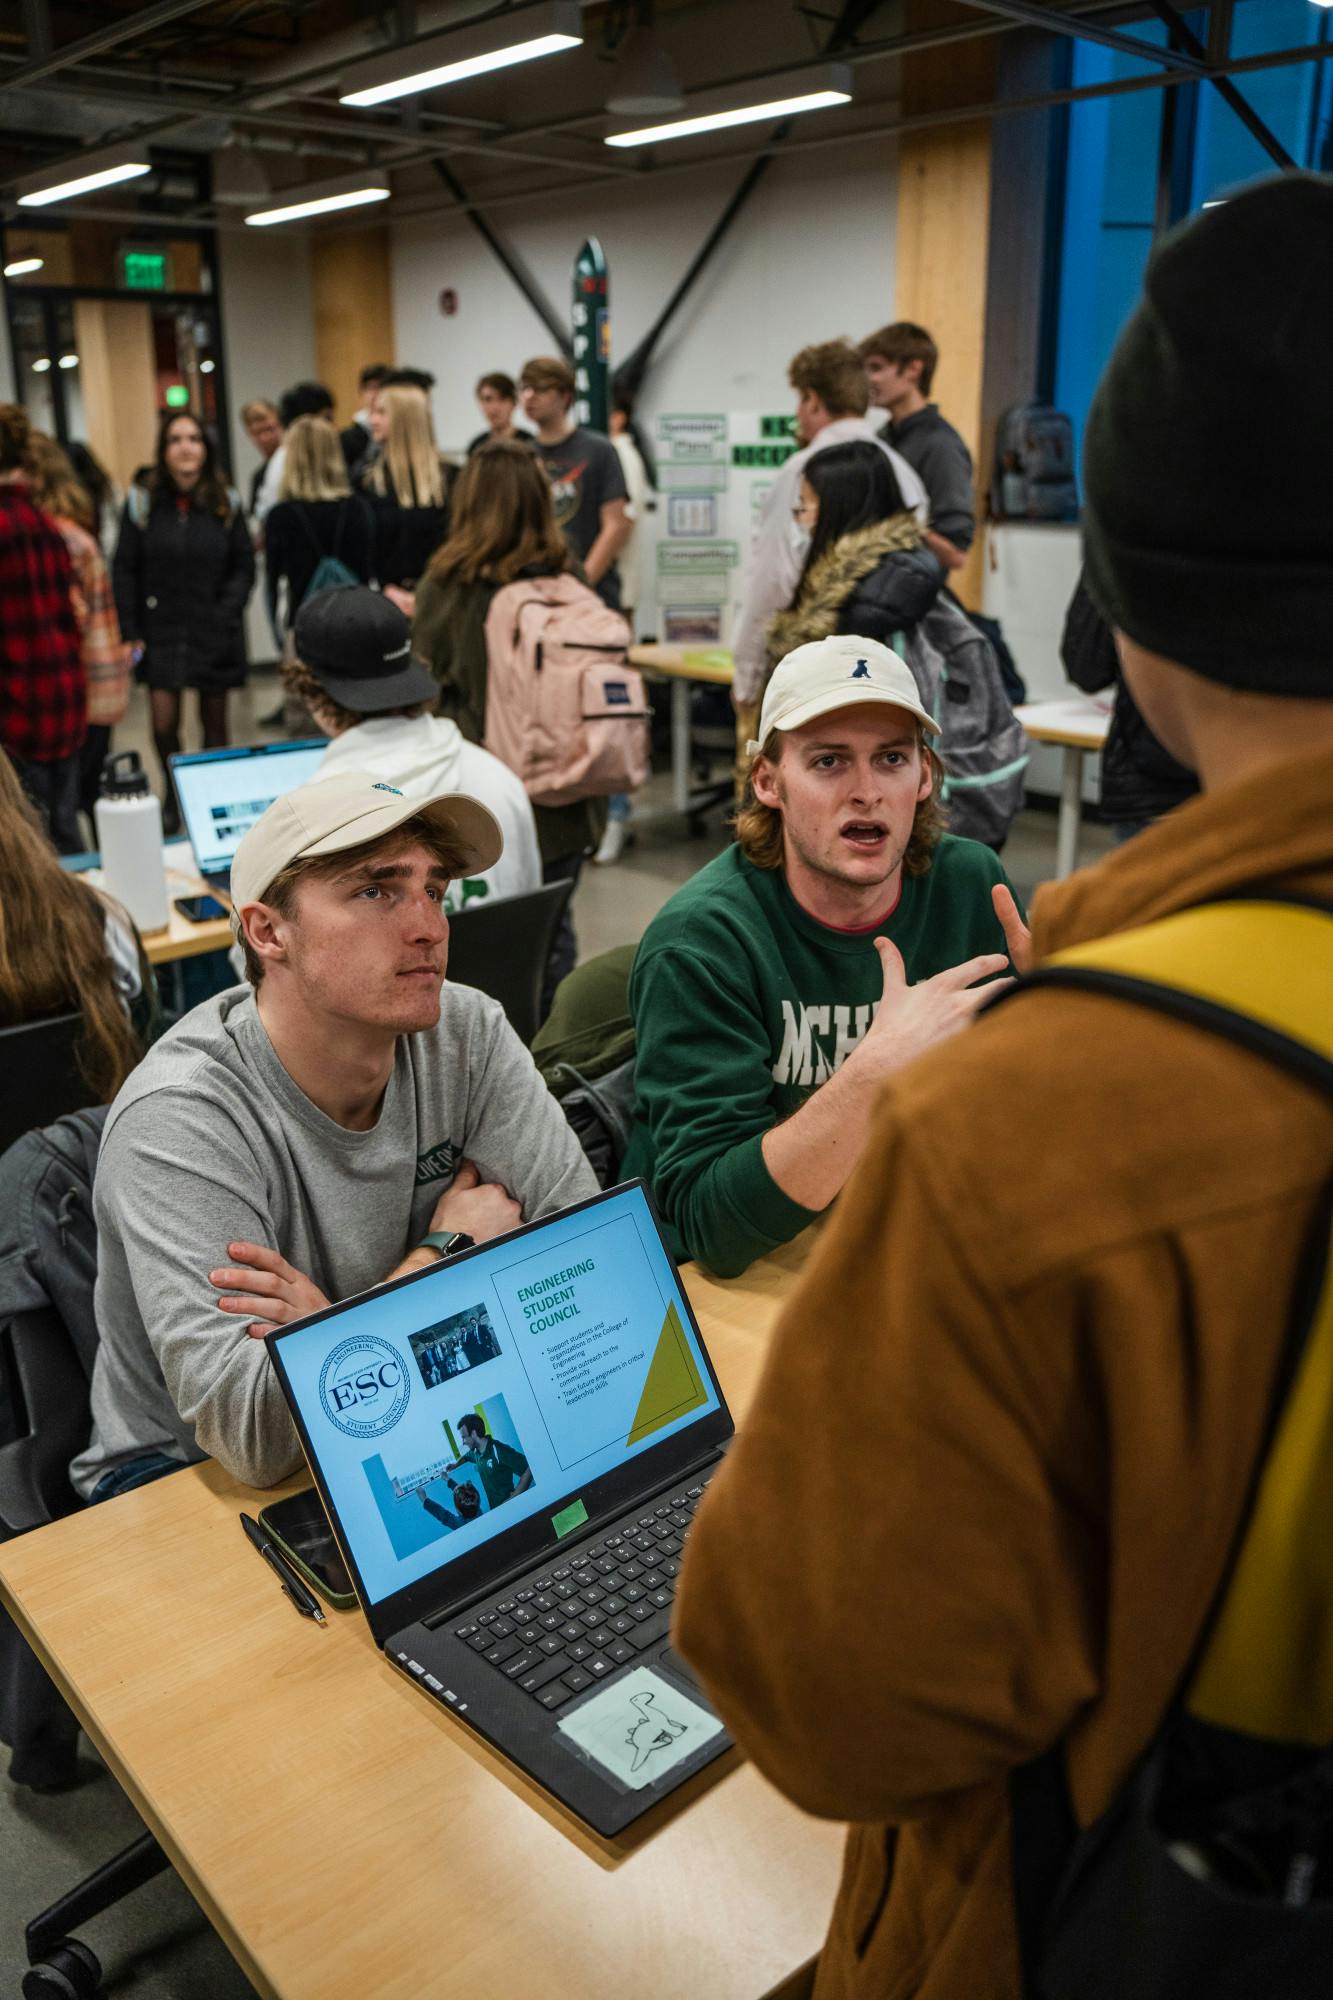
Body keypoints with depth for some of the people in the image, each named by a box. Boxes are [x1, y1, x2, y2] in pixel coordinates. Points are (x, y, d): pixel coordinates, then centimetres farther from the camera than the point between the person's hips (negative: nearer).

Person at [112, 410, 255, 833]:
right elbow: (124, 570, 1)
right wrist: (130, 633, -5)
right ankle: (173, 795, 17)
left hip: (215, 634, 1)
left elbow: (244, 566, 4)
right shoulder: (142, 501, 0)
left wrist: (225, 616, -10)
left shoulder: (226, 502, 2)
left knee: (214, 722, 7)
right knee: (164, 724, -7)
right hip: (161, 630, 0)